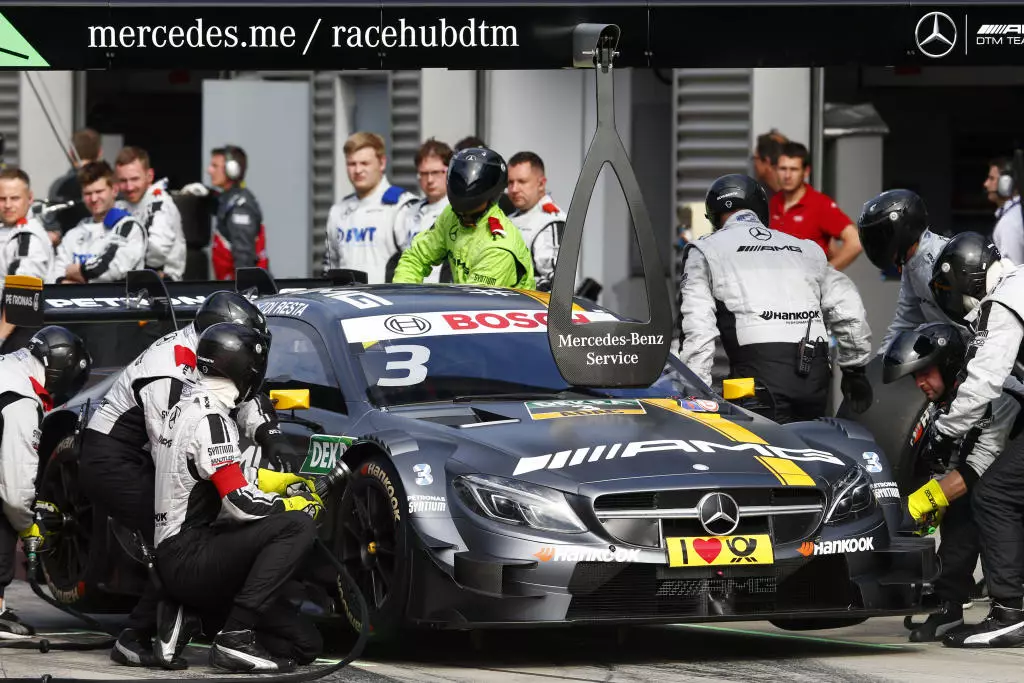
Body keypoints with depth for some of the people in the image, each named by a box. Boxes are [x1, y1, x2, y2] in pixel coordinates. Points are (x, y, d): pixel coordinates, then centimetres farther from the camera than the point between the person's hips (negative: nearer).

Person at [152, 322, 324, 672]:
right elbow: (241, 504, -21)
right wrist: (300, 505, -4)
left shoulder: (185, 410, 14)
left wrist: (293, 482, 23)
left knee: (305, 643, 7)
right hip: (189, 560, -9)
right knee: (297, 526, -25)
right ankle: (237, 635, -24)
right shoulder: (210, 420, -16)